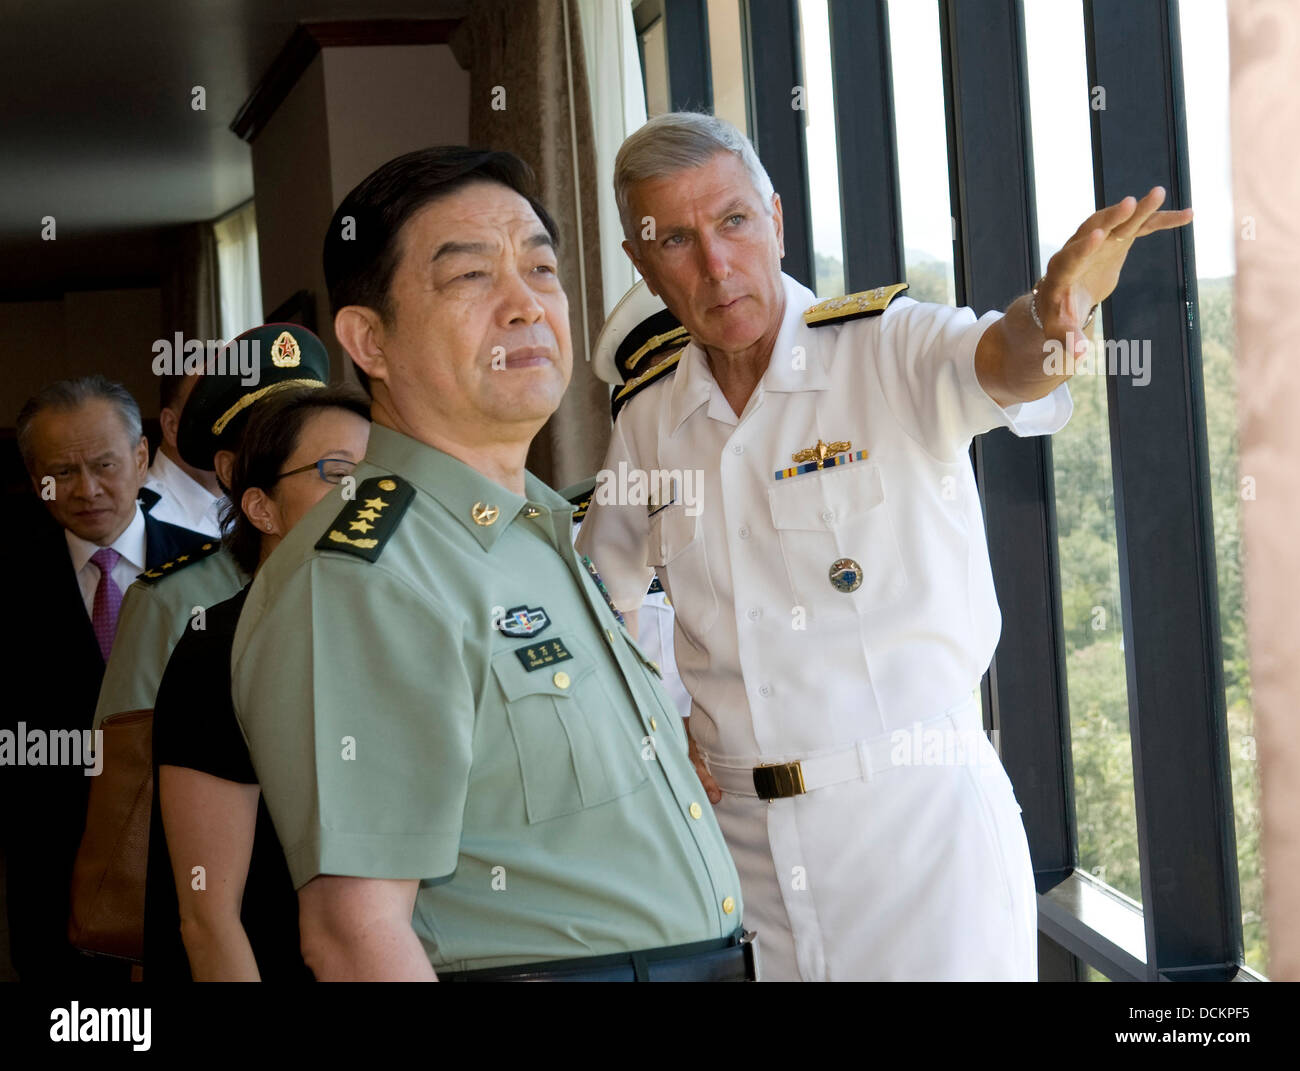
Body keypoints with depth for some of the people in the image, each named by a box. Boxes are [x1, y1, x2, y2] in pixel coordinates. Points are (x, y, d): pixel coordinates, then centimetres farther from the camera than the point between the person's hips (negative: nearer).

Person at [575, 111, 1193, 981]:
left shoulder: (893, 348, -7)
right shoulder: (649, 420, 7)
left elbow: (999, 365, -30)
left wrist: (1052, 314, -53)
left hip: (921, 824, -4)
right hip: (736, 838, 4)